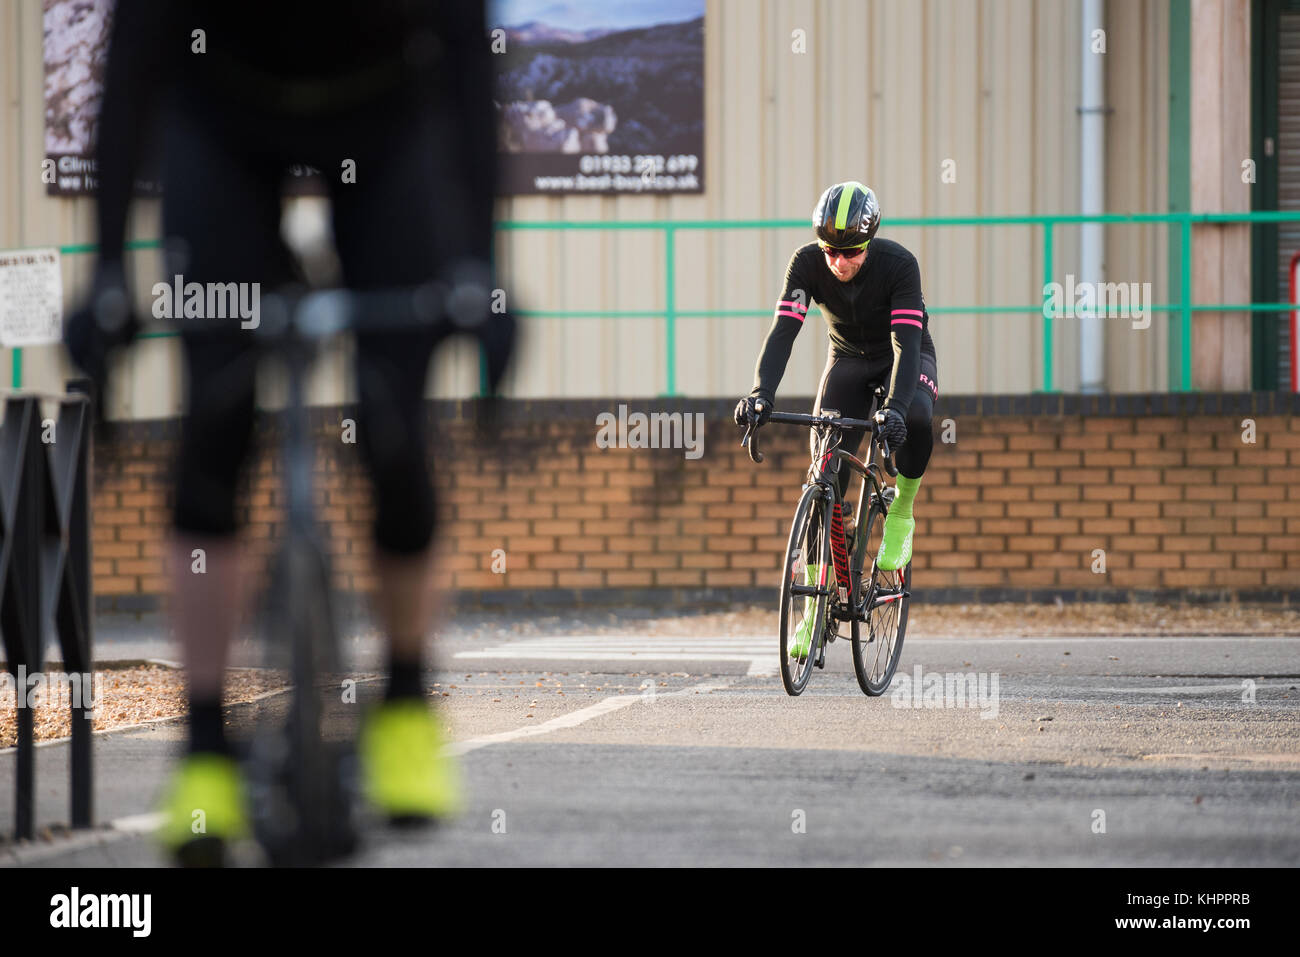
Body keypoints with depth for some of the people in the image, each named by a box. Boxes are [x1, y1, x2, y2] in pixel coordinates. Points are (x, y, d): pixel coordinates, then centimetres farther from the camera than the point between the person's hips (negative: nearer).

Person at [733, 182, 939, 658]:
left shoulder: (898, 264, -30)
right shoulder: (807, 263, -23)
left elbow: (907, 340, -38)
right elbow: (783, 331, -30)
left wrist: (895, 407, -53)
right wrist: (761, 393, -46)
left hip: (905, 360, -2)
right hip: (849, 360, 3)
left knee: (915, 421, -38)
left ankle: (901, 515, -10)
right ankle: (815, 608, -7)